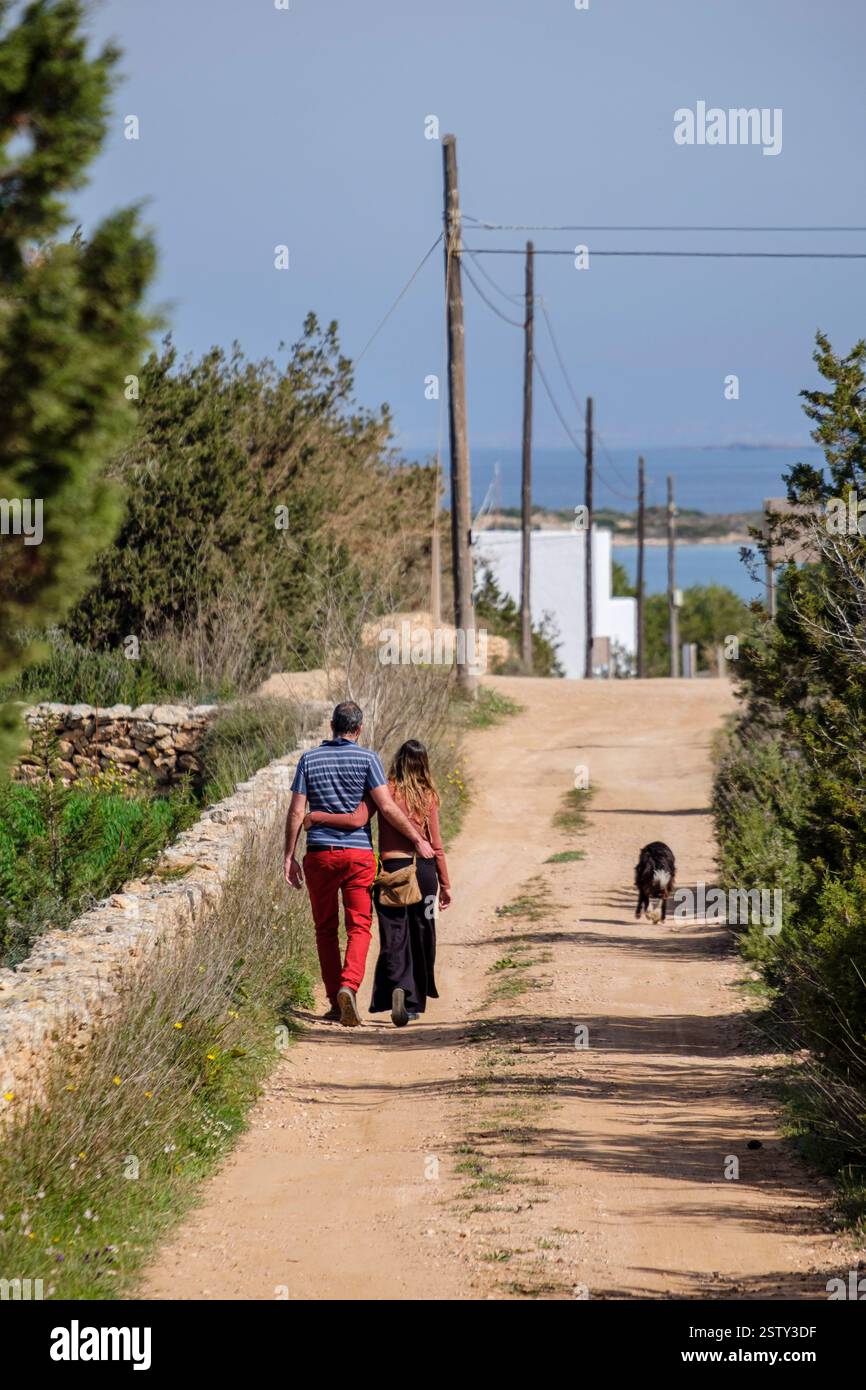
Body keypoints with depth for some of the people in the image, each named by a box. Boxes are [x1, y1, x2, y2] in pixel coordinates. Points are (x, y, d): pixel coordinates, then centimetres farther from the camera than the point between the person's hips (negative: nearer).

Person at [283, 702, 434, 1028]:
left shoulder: (309, 759, 3)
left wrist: (289, 856, 6)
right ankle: (349, 986, -22)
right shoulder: (367, 759, -4)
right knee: (359, 927, 1)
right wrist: (418, 840, -2)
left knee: (325, 928, 11)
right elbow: (387, 807, -10)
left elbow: (296, 811, 1)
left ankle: (335, 1002, 11)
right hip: (358, 853, -2)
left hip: (319, 854, 2)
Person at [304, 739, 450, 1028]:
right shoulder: (428, 796, 2)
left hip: (392, 868, -2)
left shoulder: (384, 790, -5)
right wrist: (445, 884, 13)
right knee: (420, 938, 13)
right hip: (425, 871, 2)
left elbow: (357, 820, -19)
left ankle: (398, 987, -26)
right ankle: (414, 1002, 17)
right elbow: (436, 845, 5)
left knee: (394, 938, -1)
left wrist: (315, 816, -10)